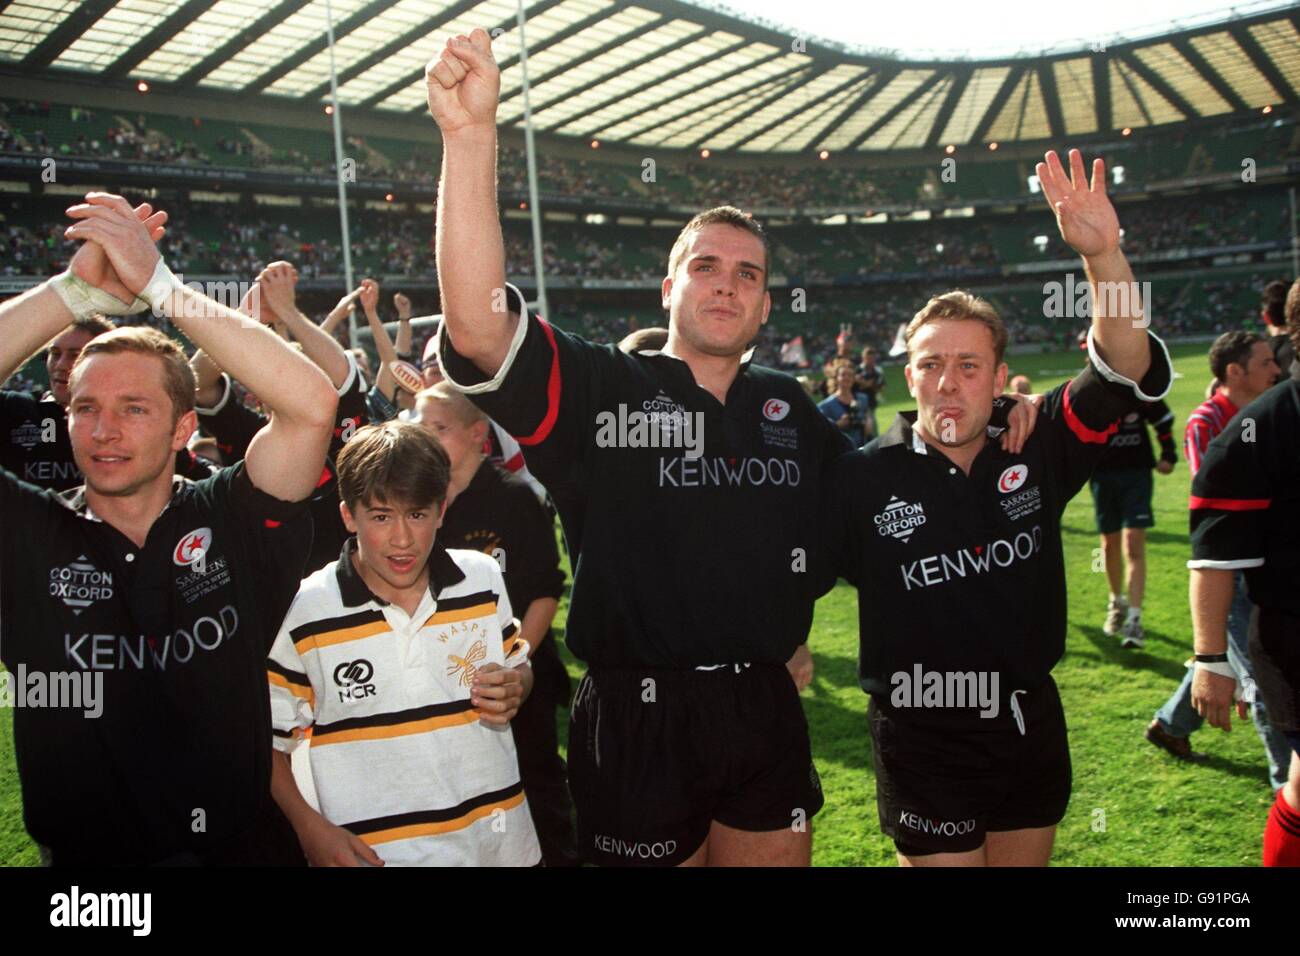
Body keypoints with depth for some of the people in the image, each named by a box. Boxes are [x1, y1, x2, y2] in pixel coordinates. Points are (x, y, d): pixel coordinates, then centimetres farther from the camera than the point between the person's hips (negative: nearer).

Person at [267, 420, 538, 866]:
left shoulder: (483, 578, -3)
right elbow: (266, 739, -3)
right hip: (374, 850, -3)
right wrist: (312, 829, -15)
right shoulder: (302, 612, -11)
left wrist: (513, 688, -11)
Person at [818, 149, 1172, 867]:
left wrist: (1103, 253, -25)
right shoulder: (861, 480, -11)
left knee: (1023, 860, 20)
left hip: (1033, 726, 4)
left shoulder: (1037, 453, -3)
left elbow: (1128, 371, -13)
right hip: (923, 746, -4)